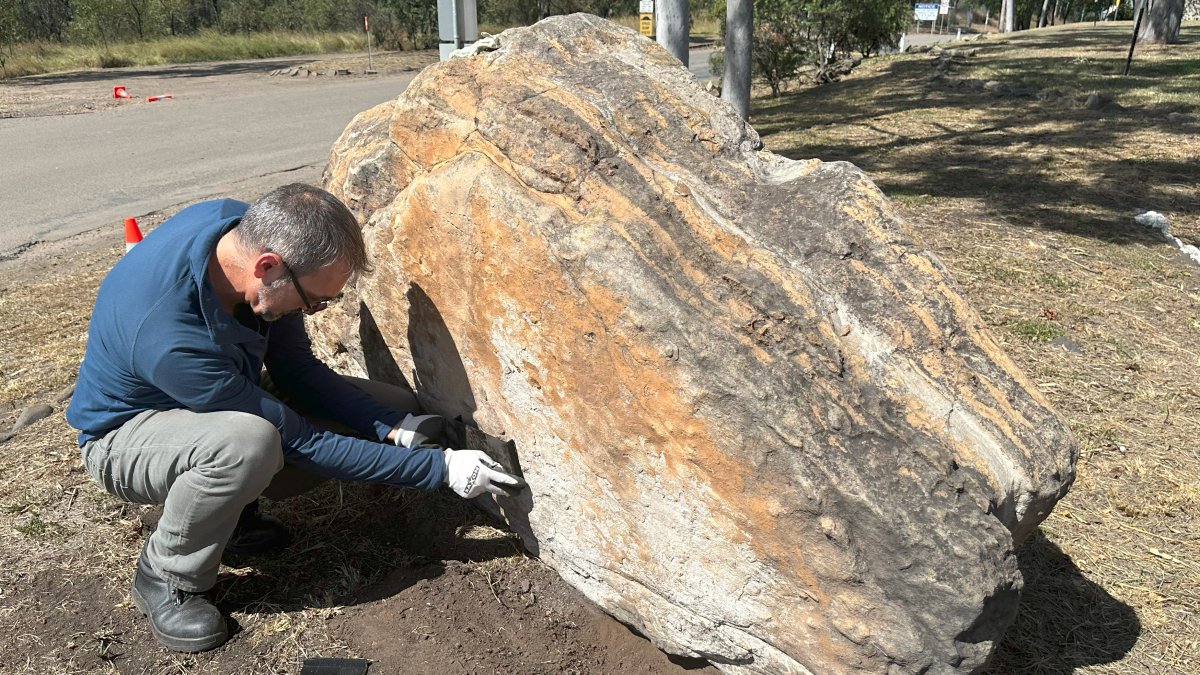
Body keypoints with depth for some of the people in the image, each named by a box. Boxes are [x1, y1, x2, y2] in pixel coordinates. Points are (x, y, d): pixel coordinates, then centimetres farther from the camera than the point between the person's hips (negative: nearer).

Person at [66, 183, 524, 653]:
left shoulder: (252, 229, -20)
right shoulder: (171, 339, -40)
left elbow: (296, 369, -9)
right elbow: (301, 442, -31)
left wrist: (395, 427, -21)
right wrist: (440, 469, -30)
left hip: (223, 397, 7)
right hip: (125, 434, -7)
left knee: (394, 409, -6)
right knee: (249, 441, -42)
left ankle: (230, 512, 6)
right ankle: (166, 579, -12)